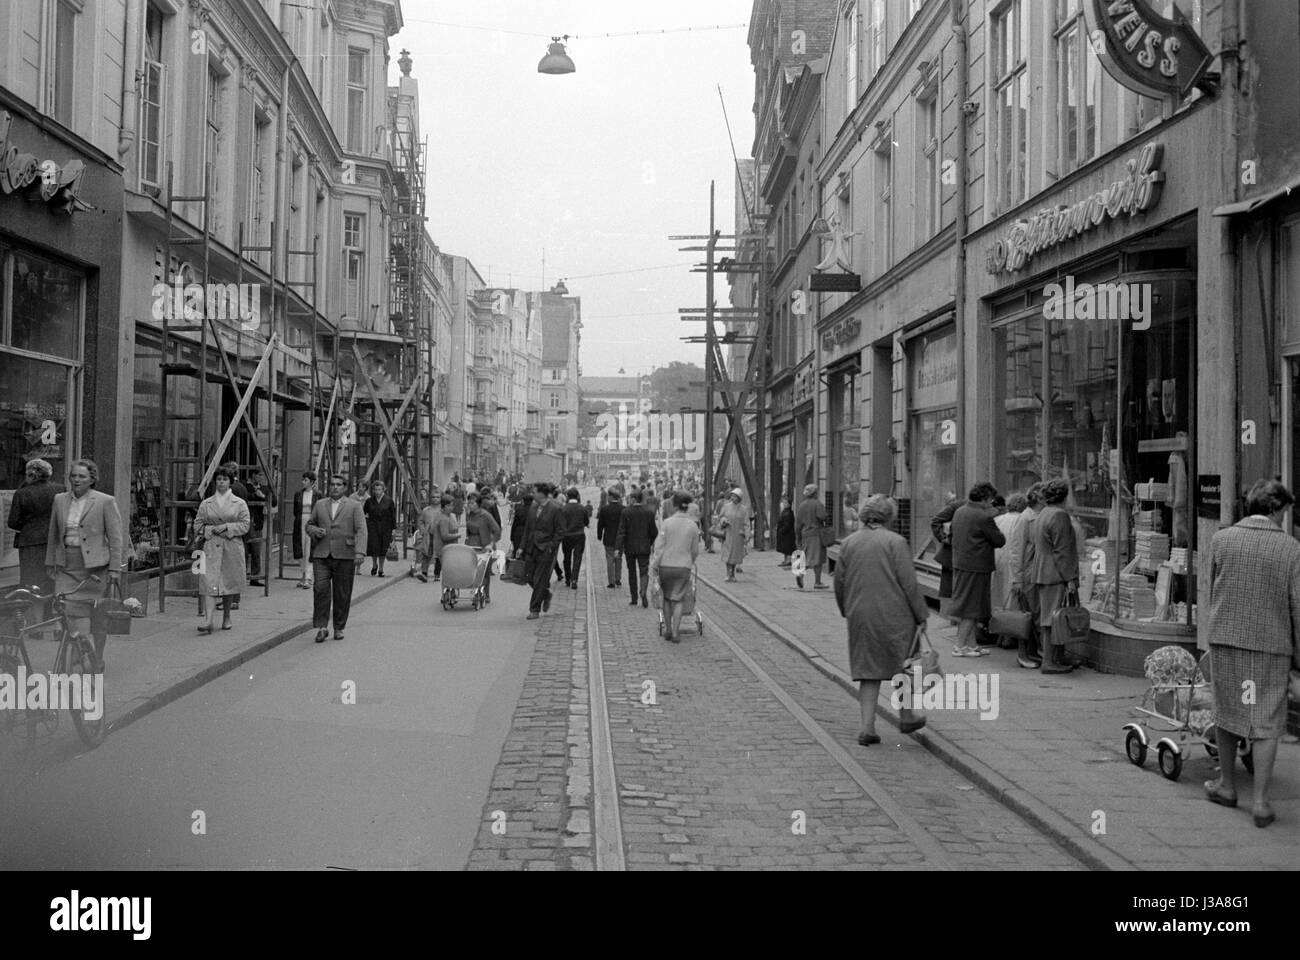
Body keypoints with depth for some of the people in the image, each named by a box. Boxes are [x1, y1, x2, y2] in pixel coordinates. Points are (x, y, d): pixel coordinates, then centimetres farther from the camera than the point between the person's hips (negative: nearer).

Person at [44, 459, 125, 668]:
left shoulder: (105, 502, -4)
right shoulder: (60, 500, 9)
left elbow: (115, 537, -5)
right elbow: (53, 535, 17)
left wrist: (115, 568, -9)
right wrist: (50, 563, 16)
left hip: (95, 565, -3)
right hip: (67, 565, 3)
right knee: (66, 610, -7)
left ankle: (97, 660, 18)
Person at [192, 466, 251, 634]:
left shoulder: (240, 503, 5)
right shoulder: (206, 504, 9)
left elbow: (246, 525, -1)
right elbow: (197, 525, 10)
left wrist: (227, 527, -13)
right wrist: (211, 529, -8)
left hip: (232, 547, 0)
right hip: (212, 547, 0)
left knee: (229, 582, 7)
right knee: (211, 582, -10)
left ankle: (226, 617, 24)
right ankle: (210, 621, -17)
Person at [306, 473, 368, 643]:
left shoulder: (354, 506, 5)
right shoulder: (320, 505, 16)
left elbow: (361, 531, -4)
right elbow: (309, 525, 22)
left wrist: (360, 552, -17)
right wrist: (316, 531, -3)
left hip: (344, 557, -2)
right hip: (321, 555, 2)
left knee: (342, 594, 2)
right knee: (321, 589, -10)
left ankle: (339, 628, 15)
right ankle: (321, 627, -5)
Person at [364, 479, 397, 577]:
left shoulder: (389, 501, 0)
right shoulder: (369, 501, 3)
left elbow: (393, 516, 2)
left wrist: (394, 528, -1)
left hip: (385, 528, 0)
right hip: (372, 527, 0)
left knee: (383, 549, 2)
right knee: (373, 547, -8)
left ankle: (381, 569, 14)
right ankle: (374, 565, 18)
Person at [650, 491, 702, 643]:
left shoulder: (667, 523, -7)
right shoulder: (693, 525, -2)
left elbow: (659, 547, -8)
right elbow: (695, 551, 7)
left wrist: (654, 566, -3)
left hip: (666, 565, 0)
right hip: (684, 566, 0)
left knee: (667, 598, 16)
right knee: (678, 600, 6)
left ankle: (668, 630, 22)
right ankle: (676, 633, 2)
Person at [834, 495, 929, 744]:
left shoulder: (848, 543, 5)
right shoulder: (895, 542, -9)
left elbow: (839, 583, 9)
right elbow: (909, 584, -11)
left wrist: (847, 611, 23)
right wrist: (921, 614, -2)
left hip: (860, 617, 4)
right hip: (894, 616, -3)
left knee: (868, 671, 9)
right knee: (904, 667, 16)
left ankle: (868, 726, 2)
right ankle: (906, 717, 28)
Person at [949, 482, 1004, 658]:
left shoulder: (959, 511, 8)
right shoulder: (983, 517, -18)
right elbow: (1000, 541, -10)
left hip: (959, 564, 9)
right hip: (976, 567, -8)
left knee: (967, 608, 15)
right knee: (970, 609, 1)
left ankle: (972, 644, 23)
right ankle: (960, 646, 5)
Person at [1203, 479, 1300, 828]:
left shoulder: (1221, 539, -1)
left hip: (1225, 639, 2)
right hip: (1271, 644, -2)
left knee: (1227, 712, 16)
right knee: (1266, 723, 6)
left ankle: (1226, 786, 28)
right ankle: (1260, 801, 5)